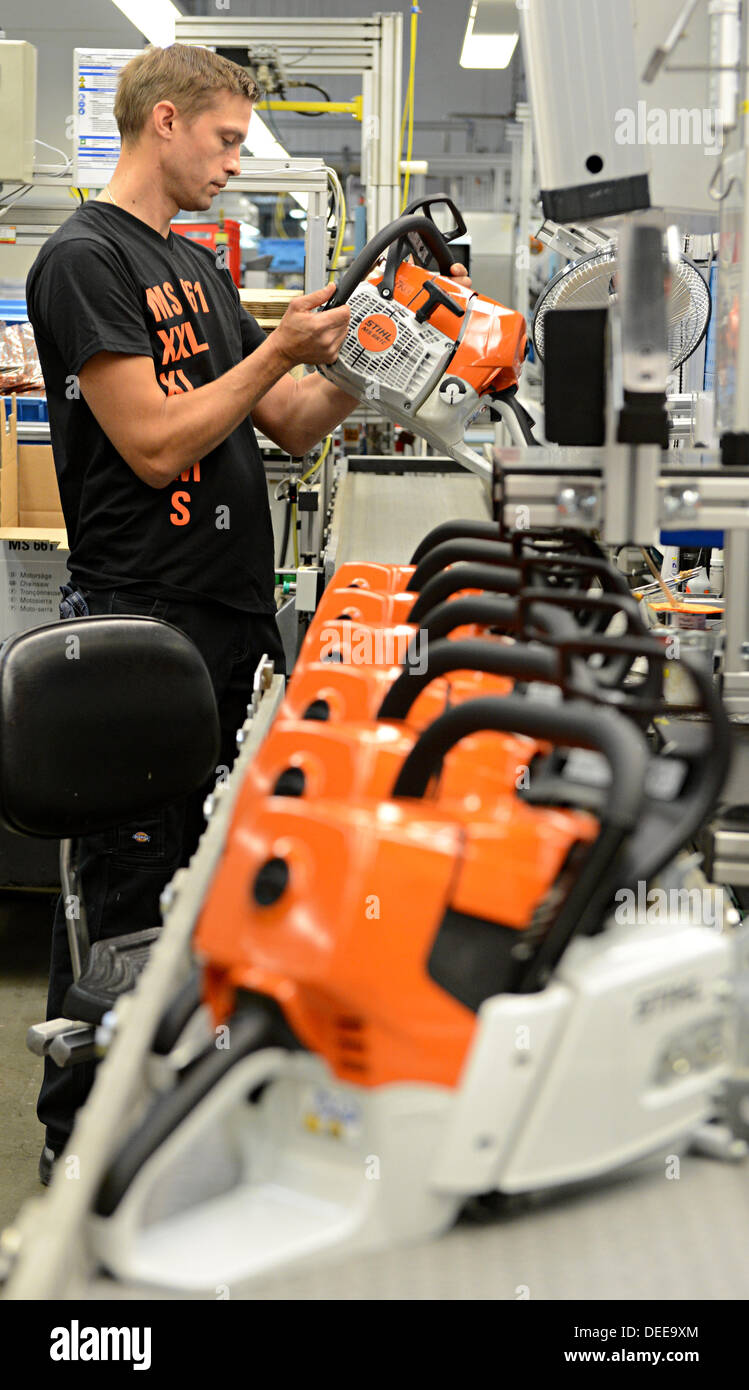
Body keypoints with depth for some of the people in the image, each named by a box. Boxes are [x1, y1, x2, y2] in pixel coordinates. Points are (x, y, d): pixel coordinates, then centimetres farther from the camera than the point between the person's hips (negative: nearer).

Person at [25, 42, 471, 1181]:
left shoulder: (199, 267, 18)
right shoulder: (85, 259, -9)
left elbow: (286, 427, 17)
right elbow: (156, 443, -17)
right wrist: (282, 348, -12)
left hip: (235, 616, 9)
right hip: (140, 618, -8)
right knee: (126, 889, -1)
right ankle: (73, 1139, 13)